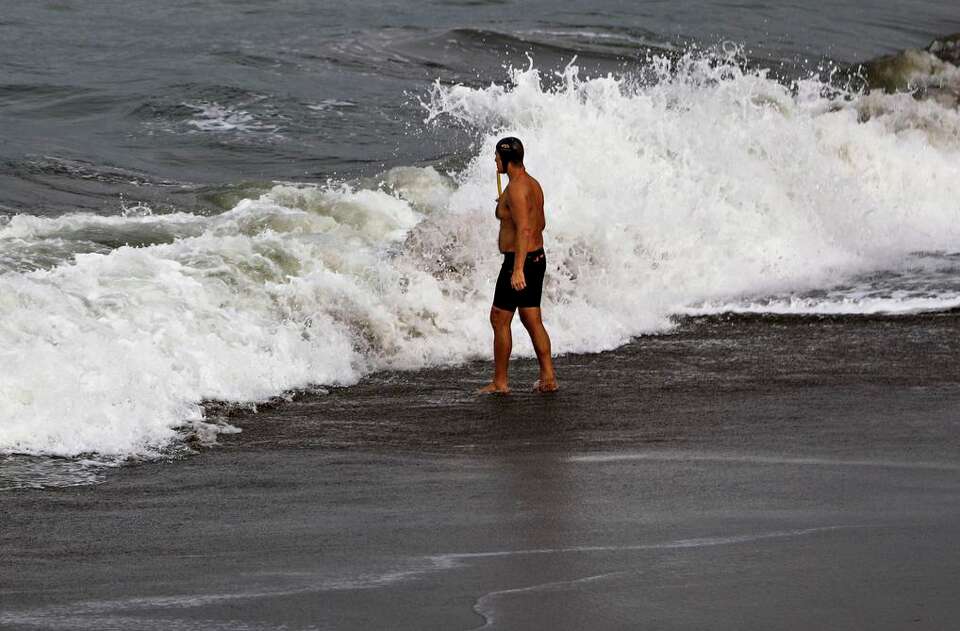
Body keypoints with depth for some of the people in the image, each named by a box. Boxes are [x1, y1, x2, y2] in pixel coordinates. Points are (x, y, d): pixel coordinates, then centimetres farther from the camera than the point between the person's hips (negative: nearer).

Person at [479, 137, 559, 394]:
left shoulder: (516, 188, -19)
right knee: (532, 320, 13)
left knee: (499, 320, 0)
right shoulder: (533, 184, 11)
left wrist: (518, 269, -32)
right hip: (537, 258, 9)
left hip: (518, 262, -9)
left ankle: (500, 382, 4)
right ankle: (548, 378, 13)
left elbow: (524, 229, -27)